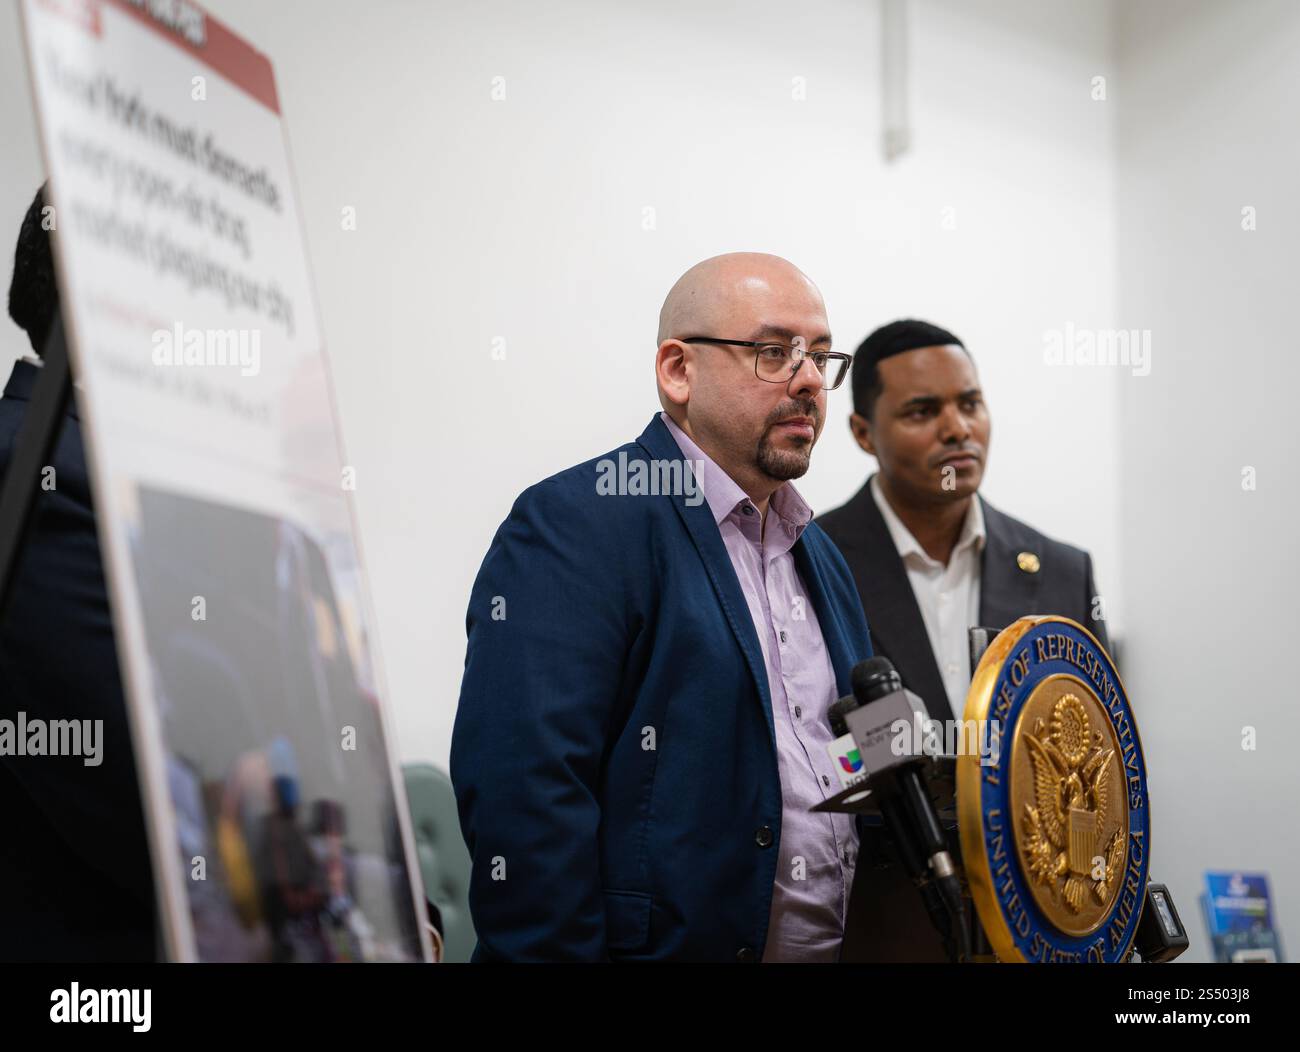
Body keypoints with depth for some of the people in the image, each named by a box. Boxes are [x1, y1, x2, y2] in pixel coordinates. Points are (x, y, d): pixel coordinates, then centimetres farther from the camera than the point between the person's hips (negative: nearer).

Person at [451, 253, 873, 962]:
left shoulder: (819, 555, 14)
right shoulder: (571, 525, -14)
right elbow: (524, 793, -23)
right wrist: (558, 953, -27)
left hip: (844, 944, 8)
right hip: (669, 944, -8)